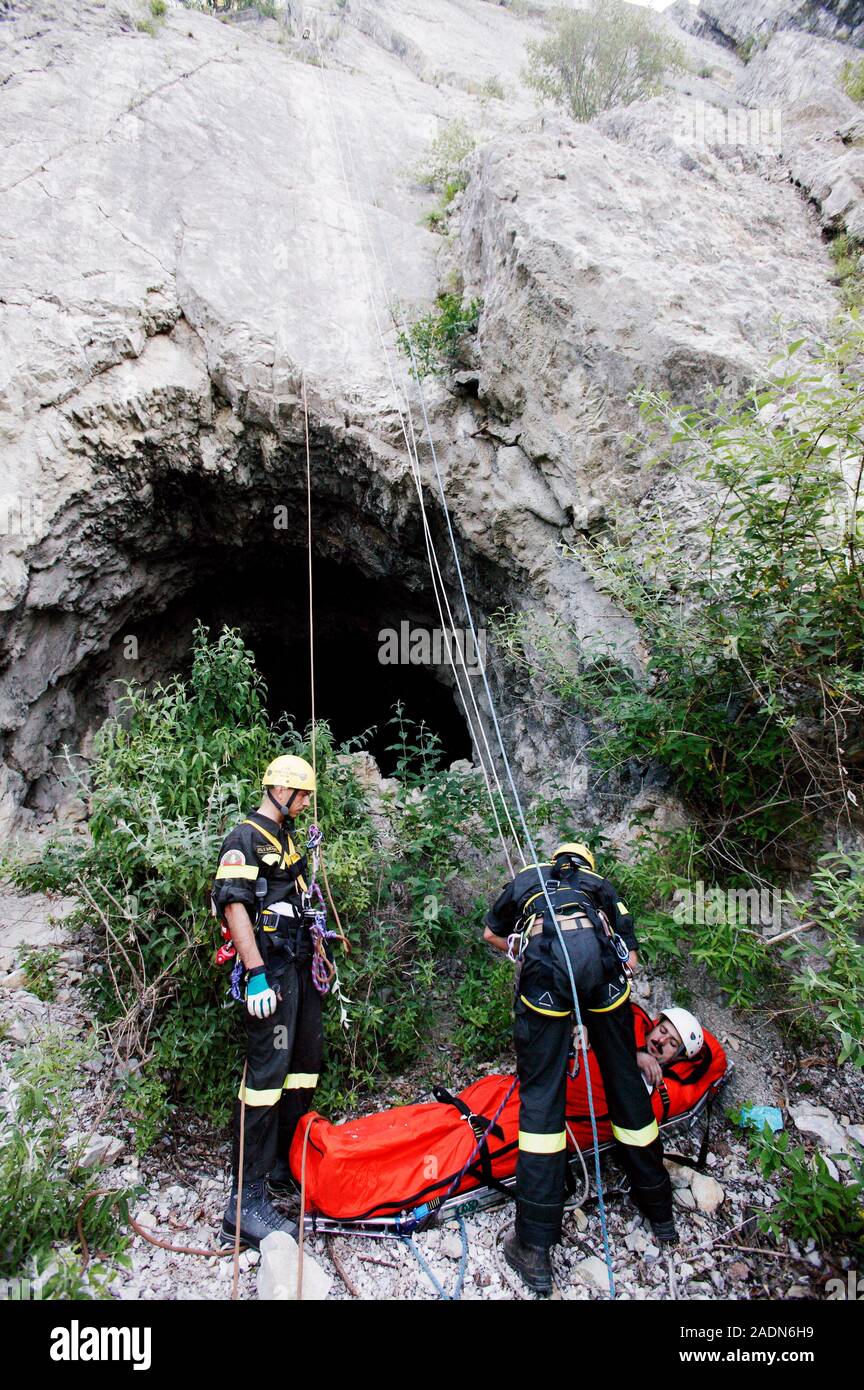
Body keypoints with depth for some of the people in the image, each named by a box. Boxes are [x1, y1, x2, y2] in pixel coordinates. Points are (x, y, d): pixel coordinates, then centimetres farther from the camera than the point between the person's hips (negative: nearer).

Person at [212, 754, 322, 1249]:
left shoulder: (288, 839, 17)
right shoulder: (246, 837, -11)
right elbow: (233, 905, -19)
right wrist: (256, 976, -24)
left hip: (300, 965, 10)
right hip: (271, 968, -10)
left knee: (306, 1062, 16)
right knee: (267, 1072, -8)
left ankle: (286, 1163, 32)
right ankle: (247, 1200, 1)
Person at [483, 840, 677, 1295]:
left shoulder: (527, 878, 35)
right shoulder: (602, 886, 36)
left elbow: (492, 933, 45)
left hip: (547, 962, -2)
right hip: (600, 957, 2)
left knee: (541, 1090, 4)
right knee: (624, 1078, 18)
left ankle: (535, 1247, 6)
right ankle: (659, 1210, 35)